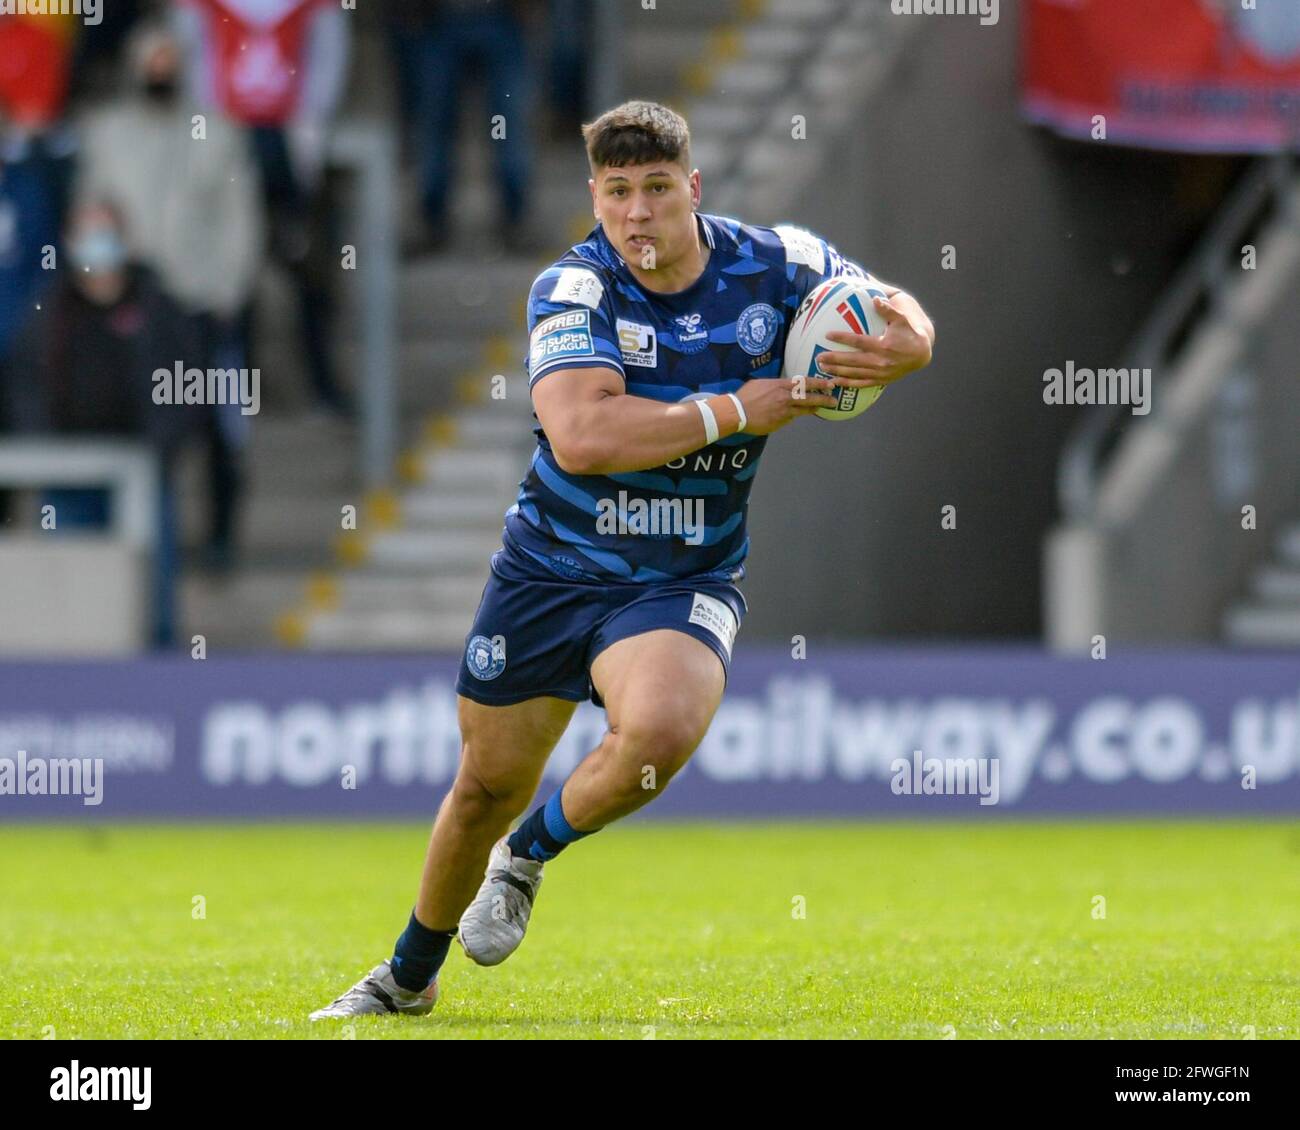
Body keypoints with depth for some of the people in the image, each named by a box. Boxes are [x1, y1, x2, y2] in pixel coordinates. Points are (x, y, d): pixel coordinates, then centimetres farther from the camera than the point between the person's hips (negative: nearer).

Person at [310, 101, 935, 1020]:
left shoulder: (775, 265, -9)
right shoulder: (574, 289, -17)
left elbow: (898, 315, 5)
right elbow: (580, 435, -33)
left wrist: (903, 341, -21)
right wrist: (735, 411, -31)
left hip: (685, 582, 0)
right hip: (551, 566, 0)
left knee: (660, 731, -32)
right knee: (488, 786, 11)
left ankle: (530, 856, 0)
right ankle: (410, 975, 39)